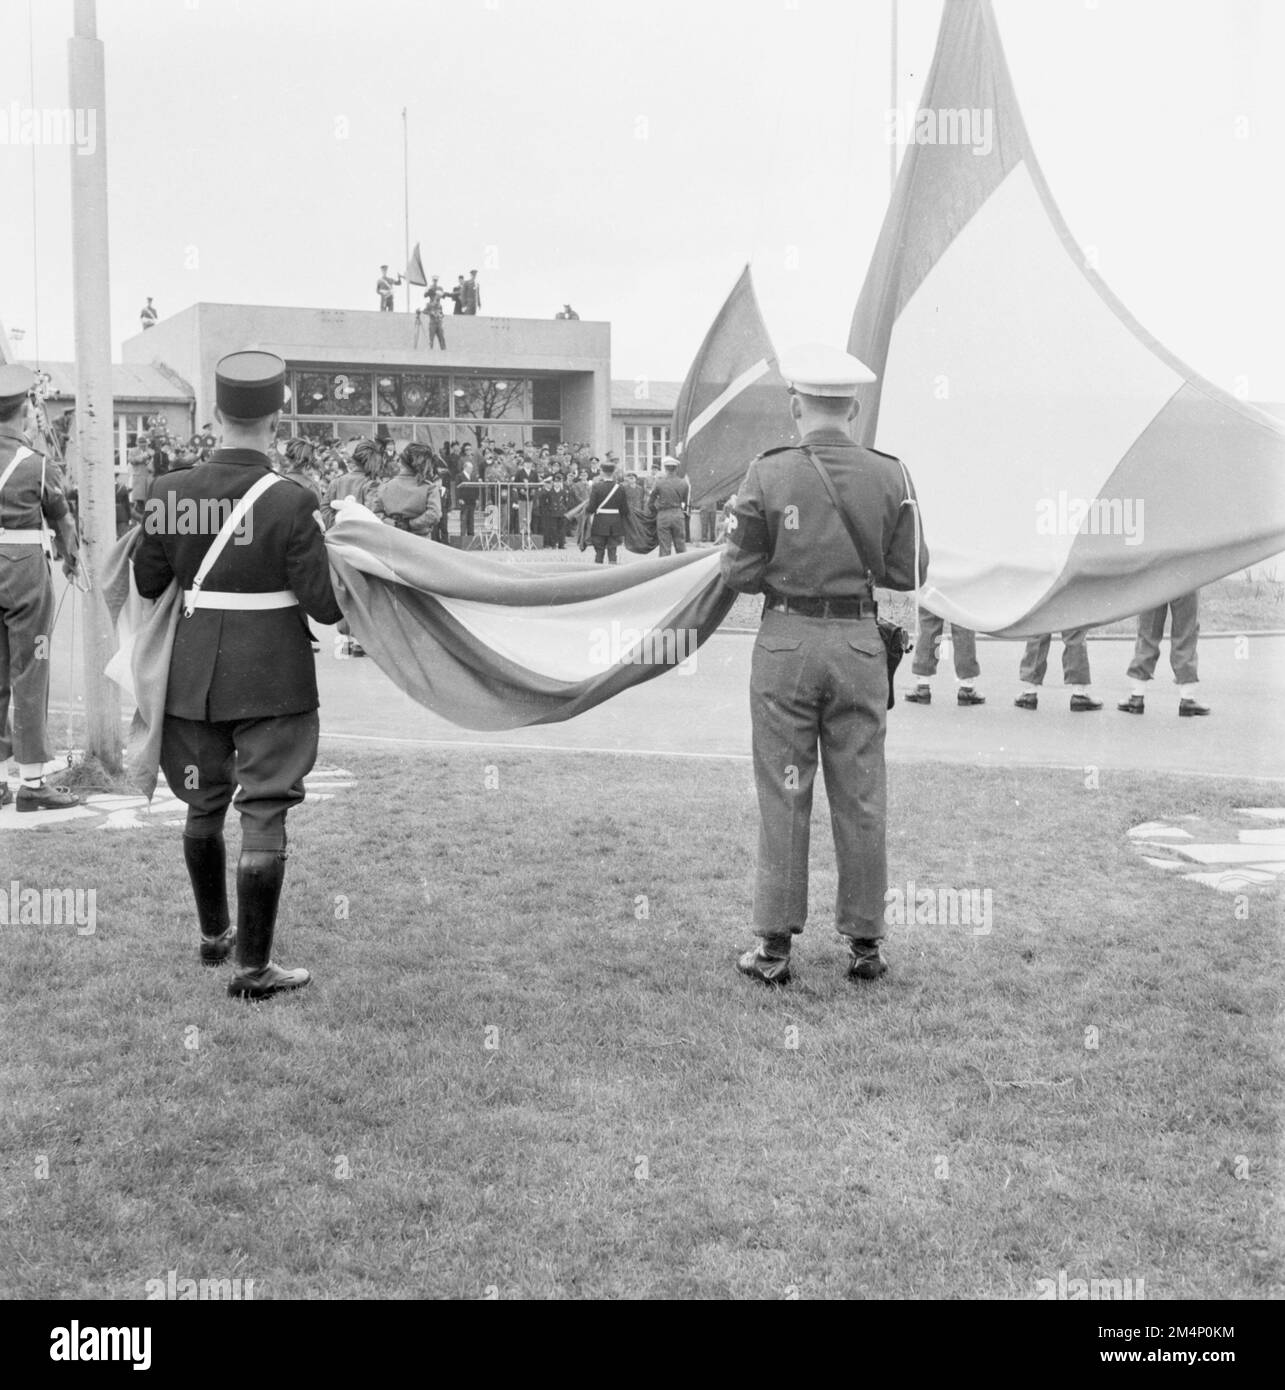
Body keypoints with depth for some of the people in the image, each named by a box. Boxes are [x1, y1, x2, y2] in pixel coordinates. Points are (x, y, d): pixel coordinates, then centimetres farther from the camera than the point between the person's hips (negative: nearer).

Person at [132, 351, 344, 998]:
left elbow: (145, 586, 1)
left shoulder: (170, 493, -5)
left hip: (193, 674, 4)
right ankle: (252, 967, 7)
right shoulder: (292, 503, -16)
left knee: (204, 806, 20)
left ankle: (213, 935, 37)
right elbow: (325, 604, -15)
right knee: (264, 816, 3)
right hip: (274, 679, -4)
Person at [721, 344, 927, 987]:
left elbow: (739, 573, -5)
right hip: (858, 643, 2)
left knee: (784, 796, 5)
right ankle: (864, 942, 15)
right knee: (861, 797, 9)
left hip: (786, 641, -1)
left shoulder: (768, 475, -8)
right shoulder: (889, 475, -2)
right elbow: (908, 572, 1)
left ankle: (774, 946, 10)